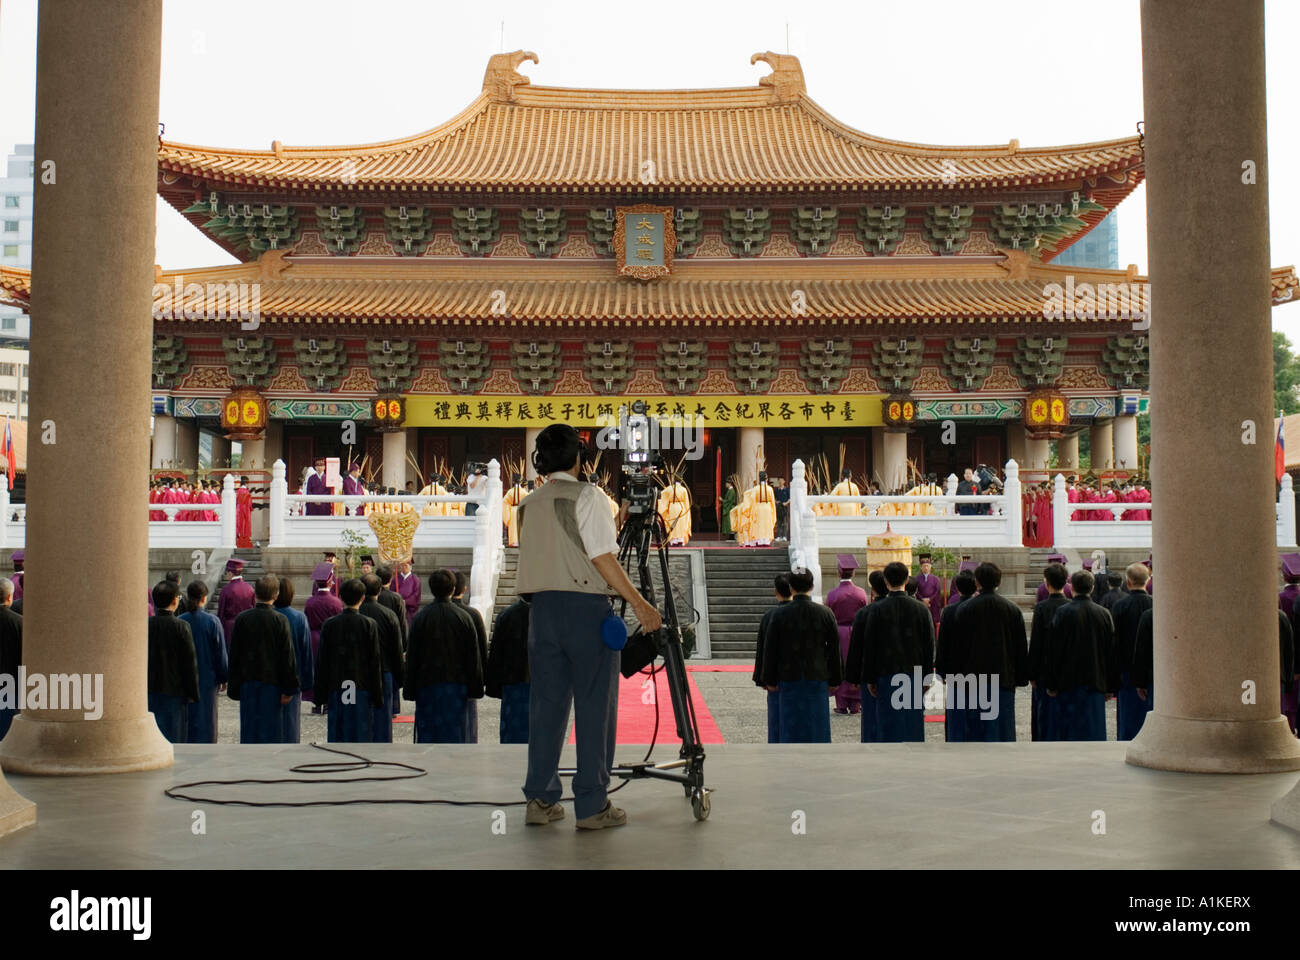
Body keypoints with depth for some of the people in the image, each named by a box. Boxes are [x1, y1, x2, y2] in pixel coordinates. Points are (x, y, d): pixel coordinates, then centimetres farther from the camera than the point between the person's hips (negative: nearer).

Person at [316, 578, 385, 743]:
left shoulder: (329, 625, -1)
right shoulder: (369, 624, -5)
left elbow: (322, 663, 2)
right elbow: (376, 662, -4)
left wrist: (321, 695, 10)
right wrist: (378, 696, 2)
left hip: (336, 690, 2)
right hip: (362, 690, -1)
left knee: (336, 736, 7)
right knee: (362, 735, 3)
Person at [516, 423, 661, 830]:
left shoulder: (529, 505, 13)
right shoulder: (584, 495, -6)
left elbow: (535, 558, 15)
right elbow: (602, 558, -12)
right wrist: (638, 603, -10)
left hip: (541, 607, 6)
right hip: (585, 605, -6)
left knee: (546, 703, 10)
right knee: (594, 705, -1)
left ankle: (540, 799, 13)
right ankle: (591, 804, -1)